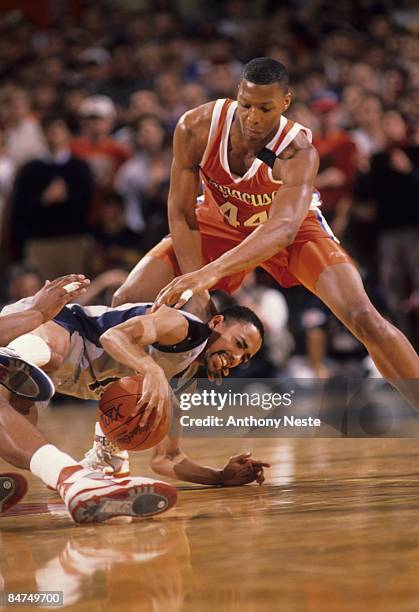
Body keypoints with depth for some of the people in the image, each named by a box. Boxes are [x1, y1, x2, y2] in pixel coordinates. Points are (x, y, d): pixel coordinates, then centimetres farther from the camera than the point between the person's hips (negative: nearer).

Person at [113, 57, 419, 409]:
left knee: (362, 317, -22)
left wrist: (211, 273, -67)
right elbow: (181, 214, -21)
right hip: (218, 224, 3)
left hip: (293, 227, -3)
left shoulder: (299, 152, -37)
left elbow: (282, 229, -52)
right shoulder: (196, 128, -29)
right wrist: (197, 292, -32)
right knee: (128, 301, -9)